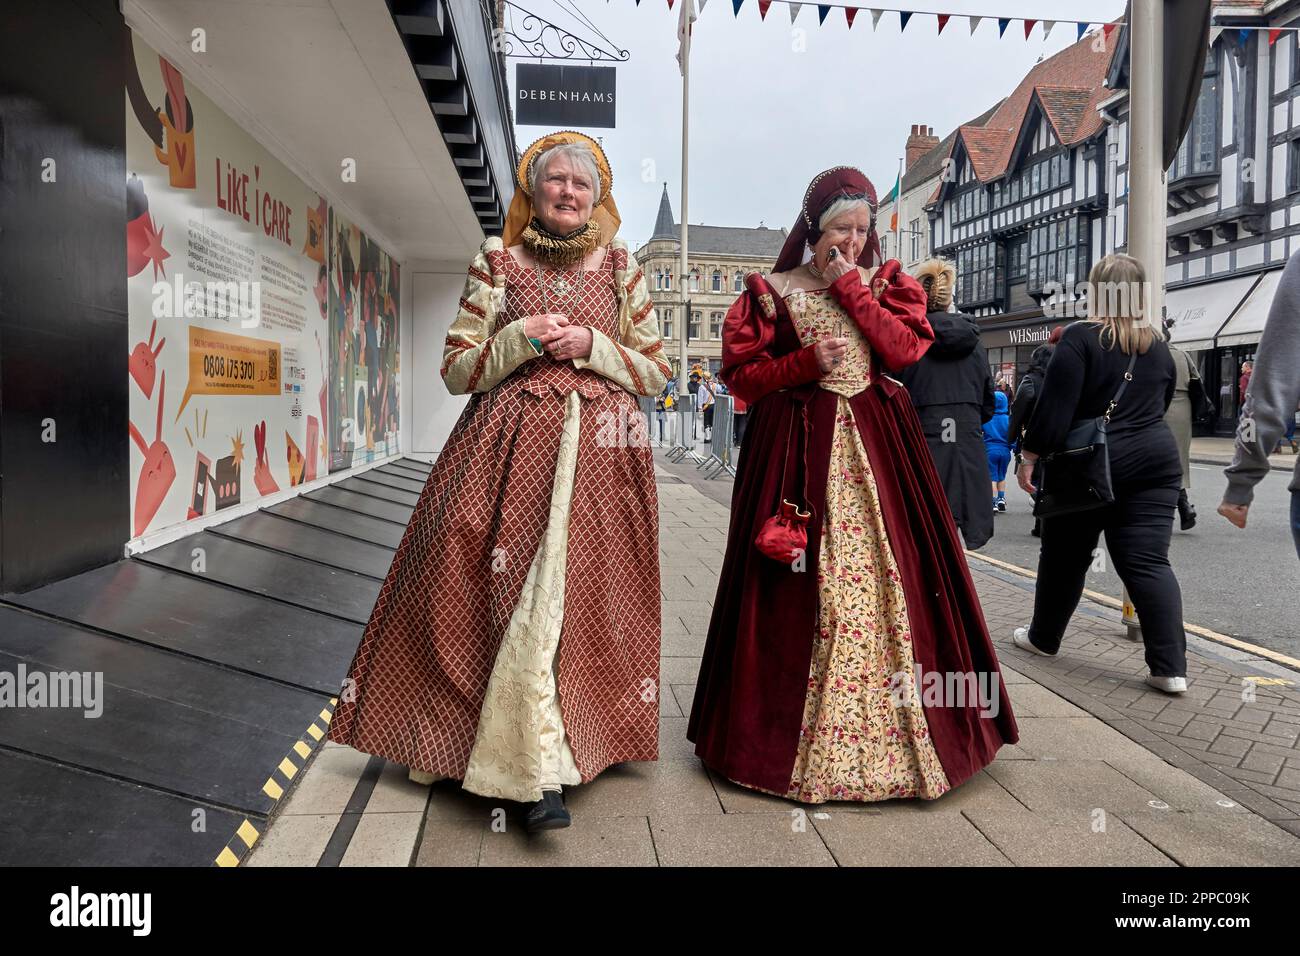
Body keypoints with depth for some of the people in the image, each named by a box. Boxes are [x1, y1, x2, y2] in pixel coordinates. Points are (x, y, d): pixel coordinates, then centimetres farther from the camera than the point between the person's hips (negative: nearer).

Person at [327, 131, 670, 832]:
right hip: (509, 446, -1)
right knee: (515, 590, -9)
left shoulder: (620, 267, 11)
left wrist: (591, 344, -5)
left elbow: (655, 371, 11)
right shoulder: (497, 262, 9)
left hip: (600, 453, 1)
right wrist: (522, 338, -8)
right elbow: (457, 369, 7)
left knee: (583, 593, 0)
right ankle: (540, 772, -4)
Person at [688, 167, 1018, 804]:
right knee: (800, 585, -3)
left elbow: (906, 347, -3)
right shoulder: (773, 291, 7)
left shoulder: (885, 283, 14)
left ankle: (898, 725, 10)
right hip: (799, 445, -2)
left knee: (887, 575, -2)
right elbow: (741, 374, 2)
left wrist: (852, 289, -4)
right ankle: (796, 728, 10)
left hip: (876, 442, 2)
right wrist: (806, 362, -11)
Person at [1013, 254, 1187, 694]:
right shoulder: (1157, 341, 10)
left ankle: (1044, 638, 28)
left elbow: (1056, 405, -16)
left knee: (1065, 555, 11)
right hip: (1155, 459, 5)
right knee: (1148, 562, 3)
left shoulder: (1080, 337, -10)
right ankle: (1170, 666, -2)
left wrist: (1031, 455, -10)